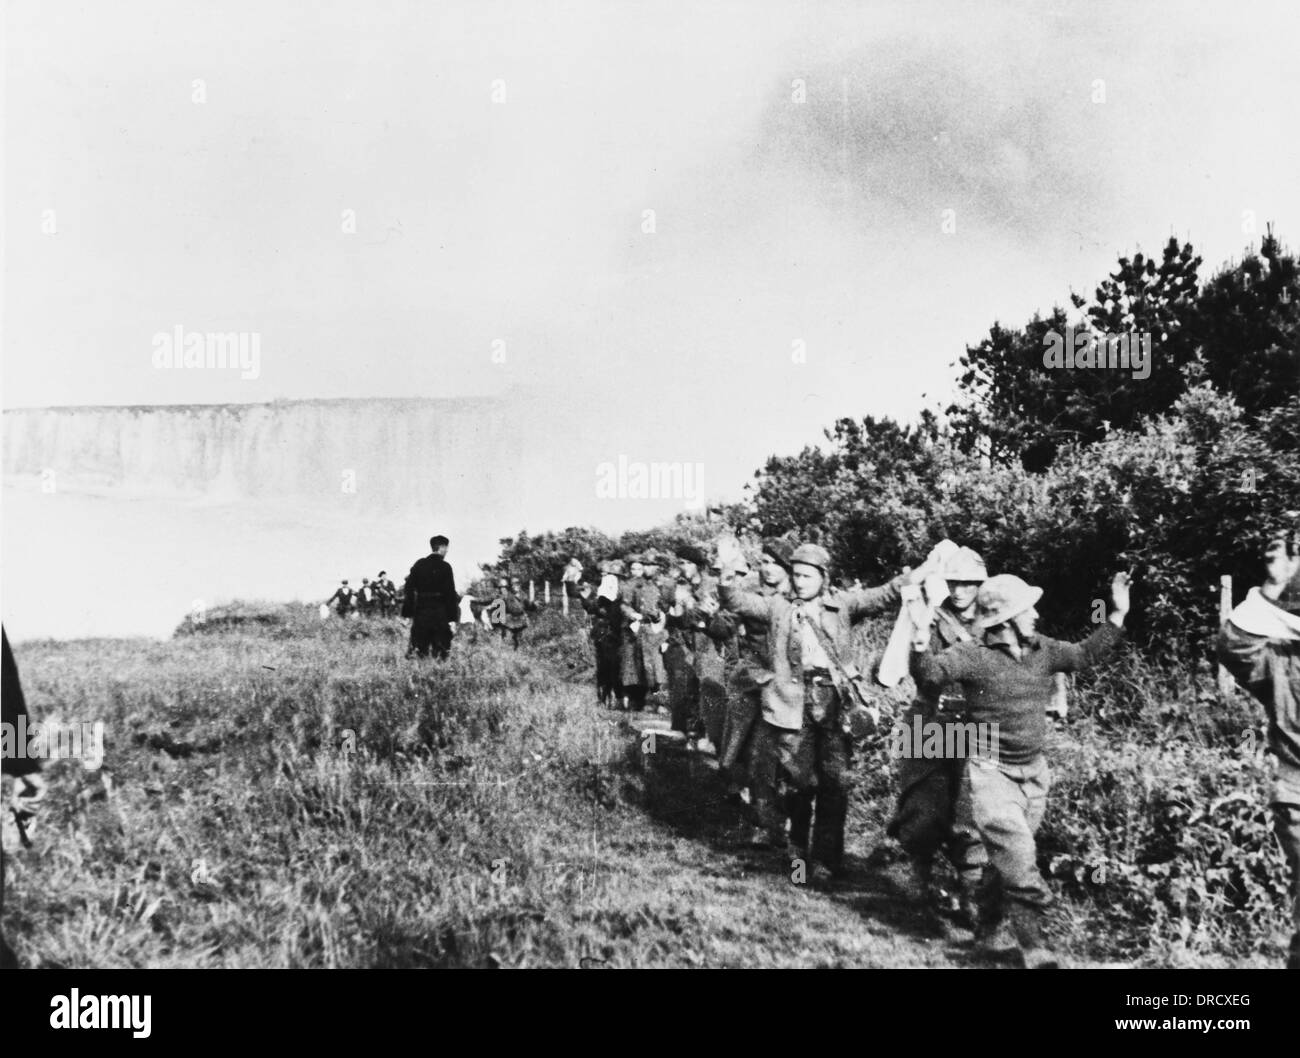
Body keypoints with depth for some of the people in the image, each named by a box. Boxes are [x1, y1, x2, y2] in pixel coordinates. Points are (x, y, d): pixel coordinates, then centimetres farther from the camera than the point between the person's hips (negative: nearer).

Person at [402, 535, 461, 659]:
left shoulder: (419, 564, 5)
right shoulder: (445, 567, -6)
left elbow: (409, 589, 3)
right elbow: (450, 593, -8)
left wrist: (408, 612, 5)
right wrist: (452, 616, -4)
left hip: (420, 612, 3)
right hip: (440, 613, -3)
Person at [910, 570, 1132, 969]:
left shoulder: (1042, 651, 6)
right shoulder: (975, 655, -14)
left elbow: (1086, 655, 18)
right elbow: (932, 674, -23)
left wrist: (1117, 616, 13)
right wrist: (920, 650, -44)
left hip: (1033, 773, 6)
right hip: (991, 772, -6)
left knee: (1006, 858, 16)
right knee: (1018, 859, -12)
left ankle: (987, 929, 34)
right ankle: (1034, 948, -5)